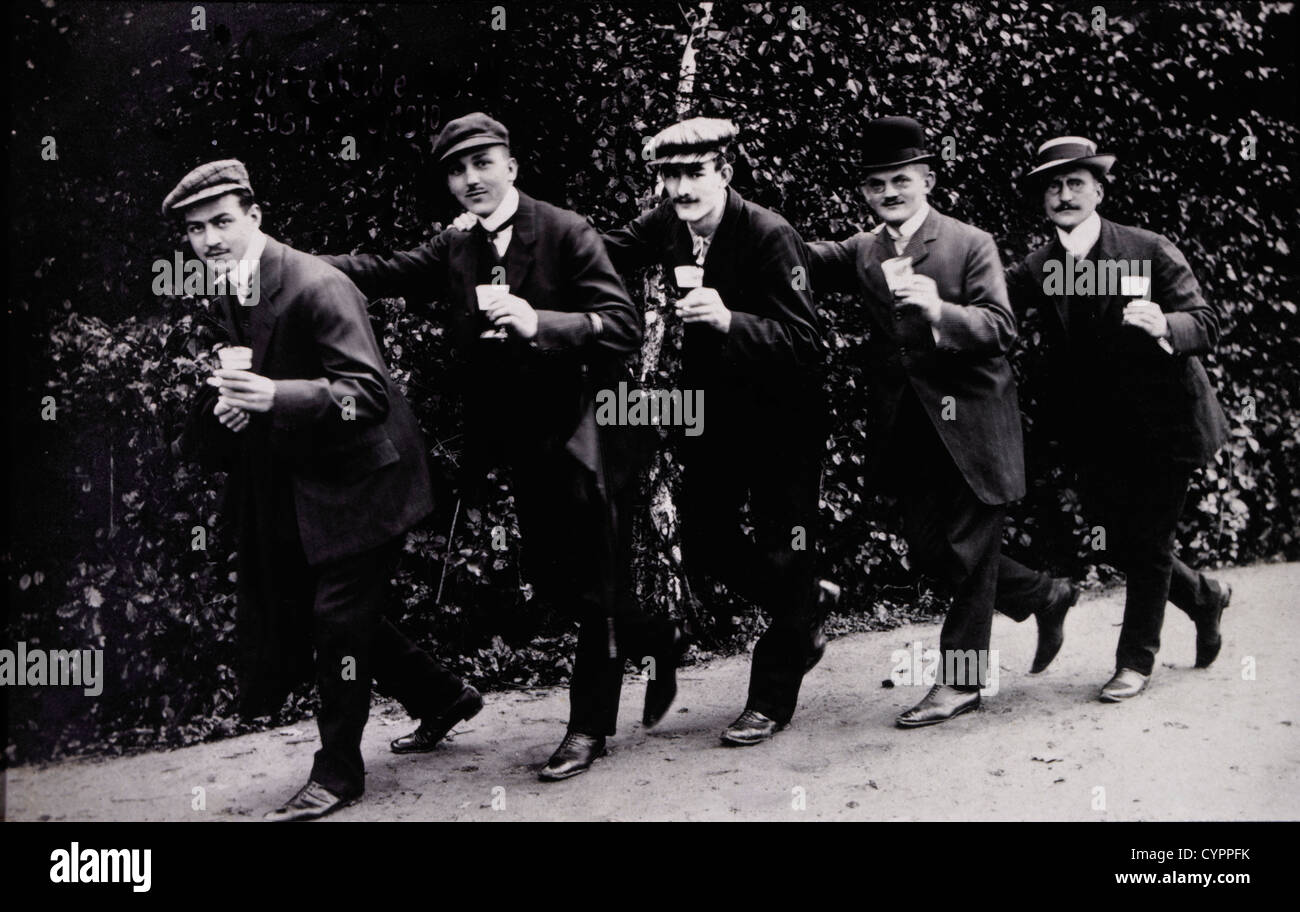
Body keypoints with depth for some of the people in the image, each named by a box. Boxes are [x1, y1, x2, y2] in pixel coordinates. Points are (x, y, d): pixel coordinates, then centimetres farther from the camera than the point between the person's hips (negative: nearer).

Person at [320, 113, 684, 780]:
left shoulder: (565, 232, -12)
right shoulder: (454, 250, 6)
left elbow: (622, 326, -19)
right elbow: (380, 273, -1)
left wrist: (538, 322, -32)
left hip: (582, 432, -6)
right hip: (524, 443, 6)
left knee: (595, 581, 4)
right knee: (550, 579, 14)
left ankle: (589, 726, 18)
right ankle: (658, 641, 38)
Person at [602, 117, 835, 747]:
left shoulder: (769, 235, -24)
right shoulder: (665, 225, -5)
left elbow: (805, 343, -27)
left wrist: (731, 320, -42)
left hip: (780, 416, -6)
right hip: (711, 410, 7)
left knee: (782, 549, 2)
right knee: (702, 545, 10)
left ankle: (772, 699, 16)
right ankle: (806, 605, 36)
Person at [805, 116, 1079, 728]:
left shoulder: (971, 244, -6)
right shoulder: (861, 253, 8)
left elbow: (1001, 330, -15)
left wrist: (939, 310, -32)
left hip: (969, 422, -5)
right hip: (906, 431, 6)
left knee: (968, 550, 2)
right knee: (928, 552, 11)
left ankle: (960, 679, 15)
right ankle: (1044, 596, 33)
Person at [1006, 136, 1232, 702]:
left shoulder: (1149, 251, -11)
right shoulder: (1037, 269, -2)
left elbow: (1207, 324, -14)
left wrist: (1164, 326, -36)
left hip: (1164, 423, -4)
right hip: (1100, 434, 4)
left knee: (1147, 544, 1)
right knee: (1122, 549, 11)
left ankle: (1135, 661, 20)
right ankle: (1205, 597, 40)